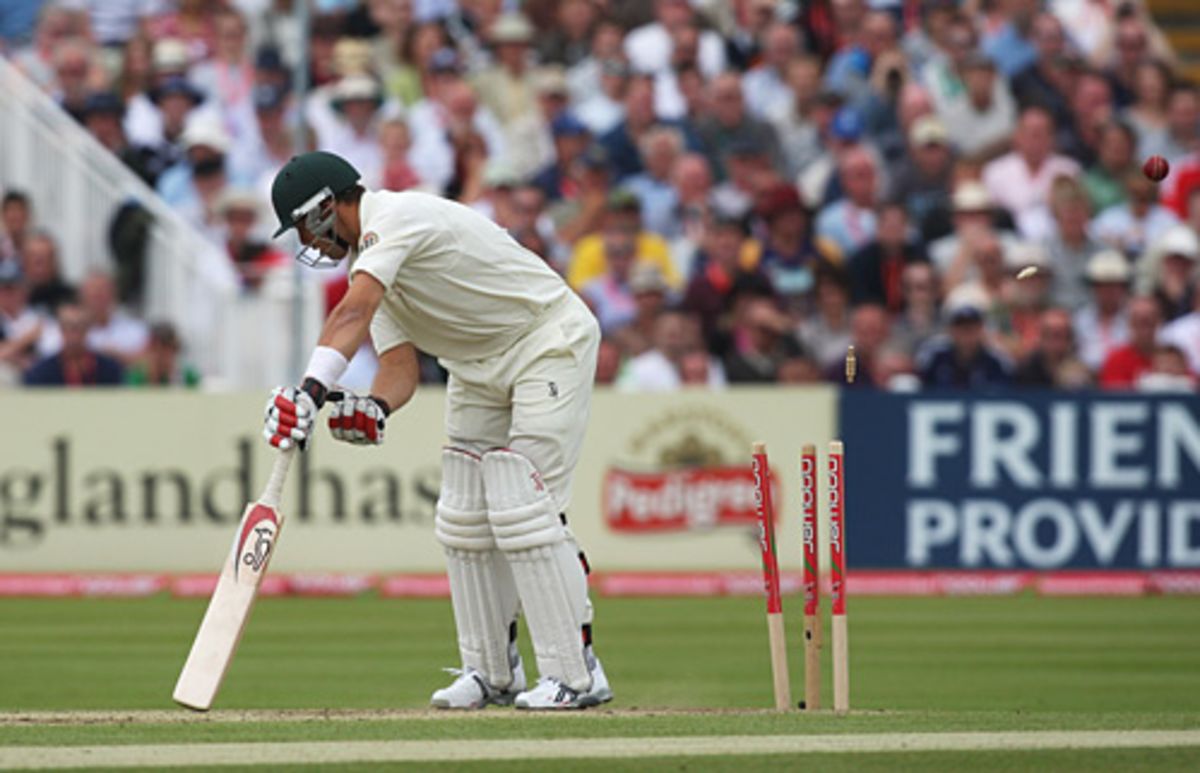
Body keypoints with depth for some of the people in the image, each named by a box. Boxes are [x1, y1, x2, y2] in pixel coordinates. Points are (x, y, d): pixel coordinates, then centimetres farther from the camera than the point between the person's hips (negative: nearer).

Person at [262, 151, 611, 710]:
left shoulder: (395, 216, -21)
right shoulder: (369, 262, 9)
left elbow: (353, 314, -37)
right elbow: (401, 363, 0)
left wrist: (310, 392, -48)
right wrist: (374, 410, -23)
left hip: (549, 342, -10)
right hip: (477, 366, 10)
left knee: (522, 506, -16)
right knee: (464, 515, 8)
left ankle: (575, 672, -13)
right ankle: (491, 672, 18)